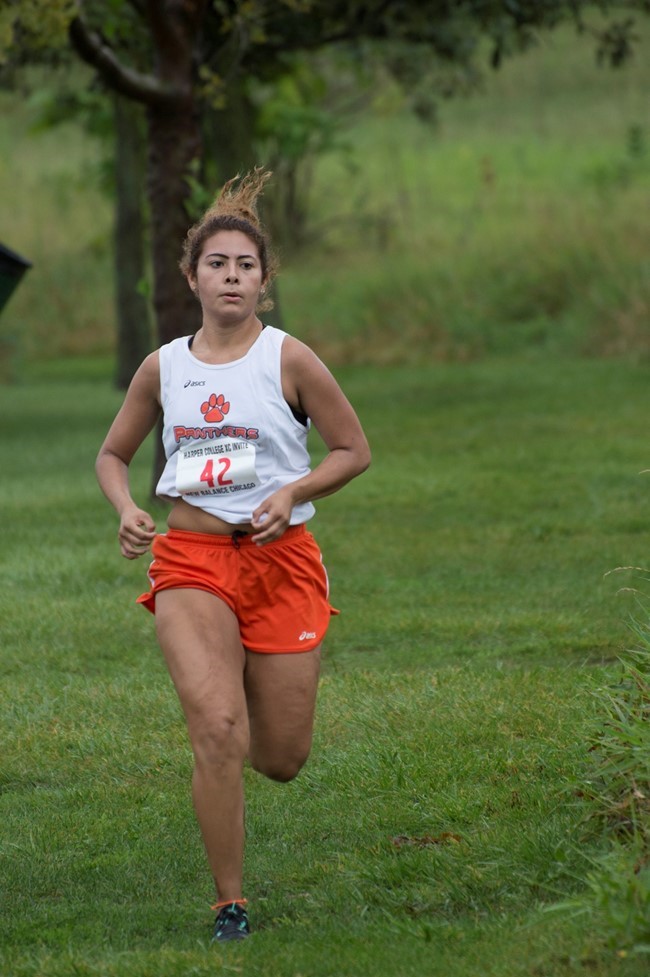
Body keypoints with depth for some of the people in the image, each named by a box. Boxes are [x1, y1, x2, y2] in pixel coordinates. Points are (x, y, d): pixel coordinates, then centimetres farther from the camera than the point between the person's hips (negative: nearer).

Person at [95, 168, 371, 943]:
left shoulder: (288, 360, -4)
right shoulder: (163, 368, 4)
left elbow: (354, 450, 3)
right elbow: (113, 454, 17)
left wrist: (292, 493, -14)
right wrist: (126, 510, -3)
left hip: (280, 561, 0)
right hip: (190, 560, 0)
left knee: (281, 760, 5)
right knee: (217, 731, -19)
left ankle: (262, 687, 44)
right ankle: (230, 905, -6)